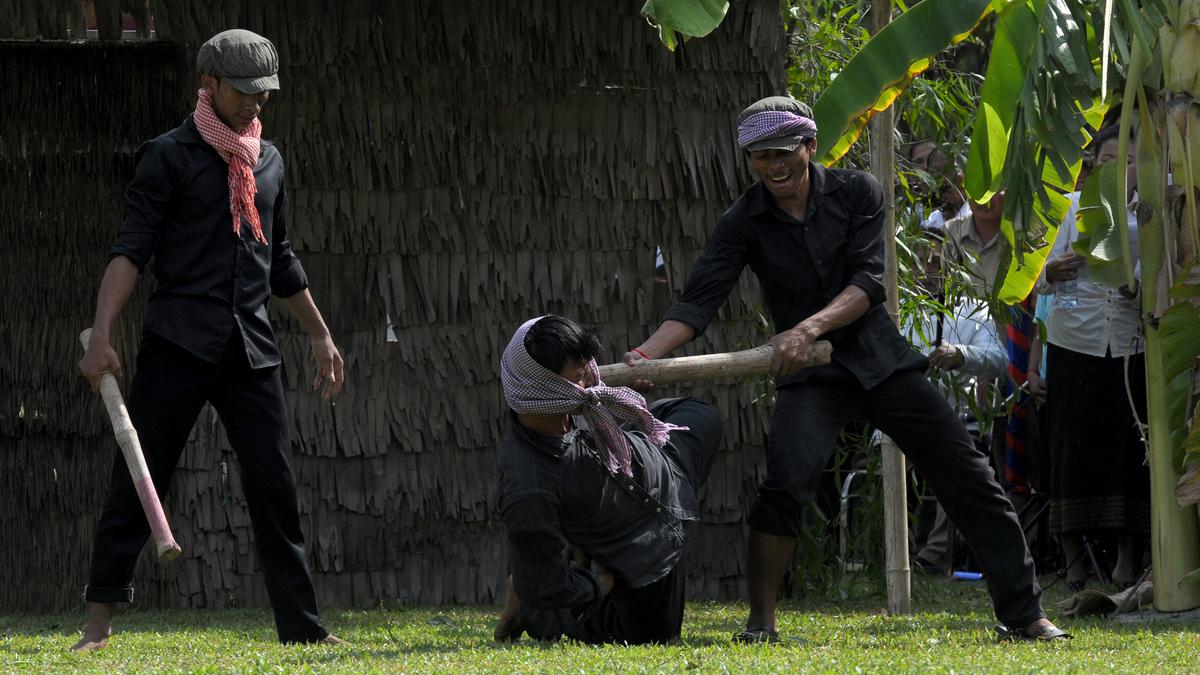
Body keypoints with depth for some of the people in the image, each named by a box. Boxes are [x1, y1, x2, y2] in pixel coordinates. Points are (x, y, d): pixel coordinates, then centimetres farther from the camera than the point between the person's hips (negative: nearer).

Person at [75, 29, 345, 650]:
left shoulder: (268, 160, 17)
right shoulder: (170, 156, -2)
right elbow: (131, 250, -9)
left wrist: (321, 337, 28)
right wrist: (101, 335, -21)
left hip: (251, 346, 5)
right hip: (179, 341, -5)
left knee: (276, 488, 3)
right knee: (137, 480, -6)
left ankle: (301, 625, 6)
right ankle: (100, 619, -4)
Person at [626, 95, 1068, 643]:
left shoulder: (857, 192, -5)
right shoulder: (745, 223, -5)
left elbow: (870, 281, -15)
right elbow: (699, 301, -14)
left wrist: (810, 328, -31)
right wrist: (646, 353, -32)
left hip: (880, 359, 1)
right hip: (810, 374, -1)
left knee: (968, 477, -1)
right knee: (785, 481, -26)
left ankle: (1023, 614, 9)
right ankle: (760, 623, -14)